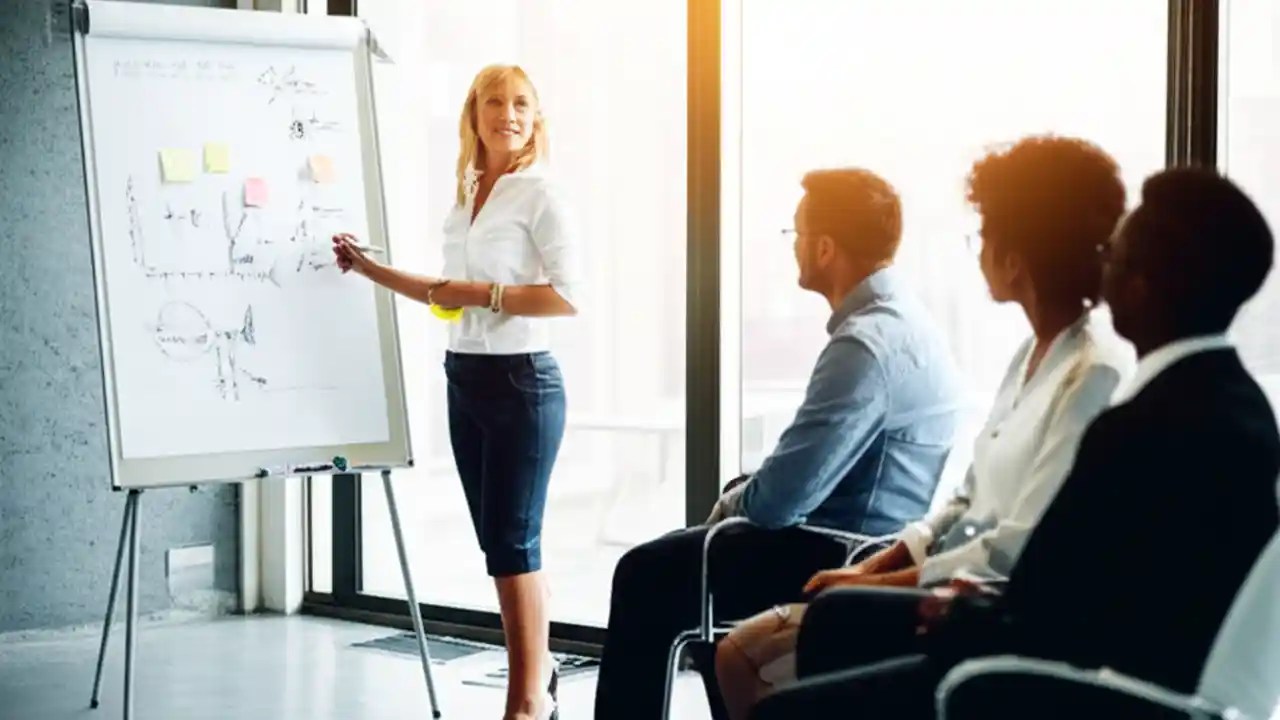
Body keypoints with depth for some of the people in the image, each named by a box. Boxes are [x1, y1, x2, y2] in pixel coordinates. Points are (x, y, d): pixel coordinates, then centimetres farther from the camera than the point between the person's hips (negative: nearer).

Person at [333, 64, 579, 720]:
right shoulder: (464, 194, 11)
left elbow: (568, 296, -17)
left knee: (513, 540, -5)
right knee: (498, 538, 10)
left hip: (522, 379, -7)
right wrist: (369, 269, 18)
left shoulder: (539, 195, -9)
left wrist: (485, 294, -17)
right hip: (465, 379, 7)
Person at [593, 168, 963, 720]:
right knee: (677, 552, 25)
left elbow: (781, 498, -24)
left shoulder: (866, 346, -24)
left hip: (836, 564, -10)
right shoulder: (901, 319, 8)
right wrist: (746, 496, 8)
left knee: (645, 576, 4)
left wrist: (735, 502, -3)